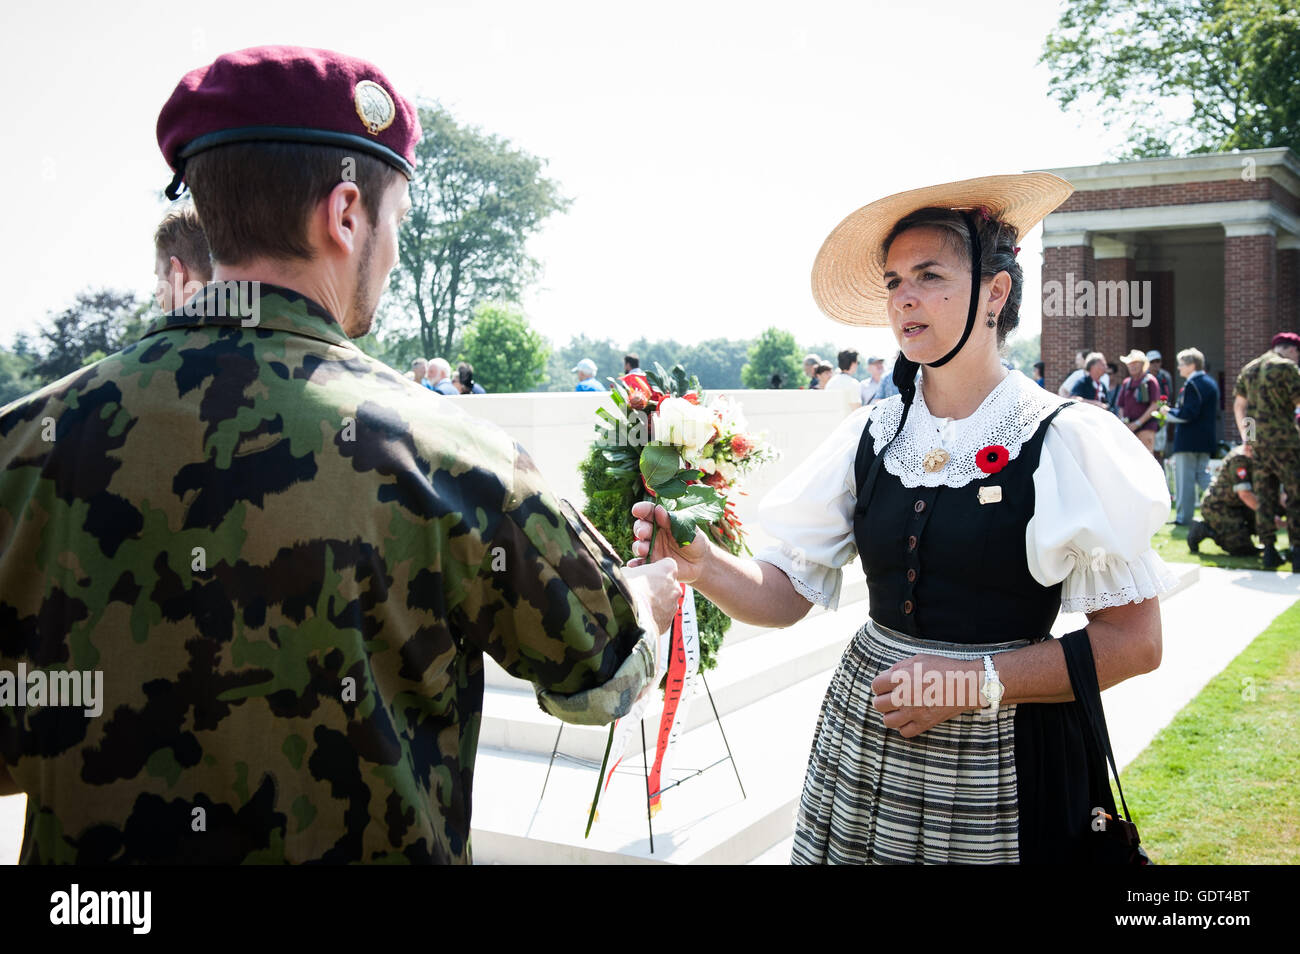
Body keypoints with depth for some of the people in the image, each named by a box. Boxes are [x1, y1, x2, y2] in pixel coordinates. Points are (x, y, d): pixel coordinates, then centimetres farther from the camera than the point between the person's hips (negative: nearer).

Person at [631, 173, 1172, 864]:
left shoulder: (1066, 442, -11)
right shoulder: (868, 438, 0)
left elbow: (1134, 640, -11)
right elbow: (785, 593, 0)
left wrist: (974, 680, -18)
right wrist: (703, 565, -19)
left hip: (1004, 762, -3)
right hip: (862, 743, 4)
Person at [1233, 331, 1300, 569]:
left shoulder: (1249, 368, 14)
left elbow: (1238, 405, 18)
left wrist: (1245, 438, 22)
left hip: (1258, 443, 6)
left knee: (1264, 497, 9)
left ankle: (1269, 551, 9)